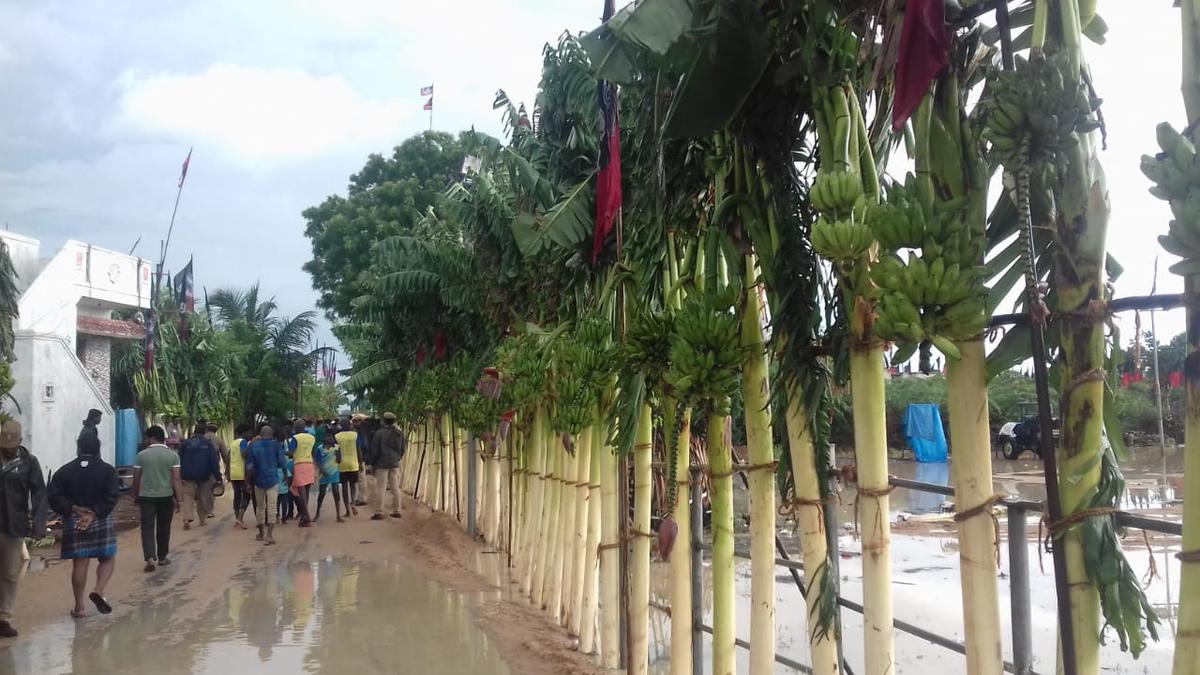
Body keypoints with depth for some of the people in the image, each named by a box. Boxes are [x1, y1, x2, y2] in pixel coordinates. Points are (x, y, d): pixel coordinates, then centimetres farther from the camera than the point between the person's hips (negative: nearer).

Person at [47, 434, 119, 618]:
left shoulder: (65, 470, 6)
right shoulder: (108, 470, -1)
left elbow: (53, 496, -4)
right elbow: (111, 497, -13)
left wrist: (73, 509, -7)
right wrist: (94, 514, -14)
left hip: (73, 522, 2)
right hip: (101, 522, -2)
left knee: (79, 563, 5)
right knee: (108, 559, 11)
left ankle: (79, 607, 9)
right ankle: (98, 590, -12)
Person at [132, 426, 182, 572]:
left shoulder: (141, 455, -3)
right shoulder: (173, 455, -4)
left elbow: (136, 479, 2)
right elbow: (176, 479, -8)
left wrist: (136, 496, 16)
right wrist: (179, 499, -5)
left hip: (146, 496, -1)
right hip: (166, 496, 1)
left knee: (147, 527, 1)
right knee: (163, 527, 14)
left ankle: (150, 558, -15)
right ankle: (162, 557, 24)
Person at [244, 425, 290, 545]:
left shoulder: (254, 446, 1)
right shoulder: (276, 445, -4)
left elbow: (249, 467, 0)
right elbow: (282, 463, -6)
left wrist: (248, 481, 7)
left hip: (258, 480, 2)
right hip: (272, 479, -2)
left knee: (260, 506, 17)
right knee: (271, 507, -5)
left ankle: (261, 533, 28)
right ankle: (269, 535, -15)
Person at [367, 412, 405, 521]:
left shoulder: (379, 433, -9)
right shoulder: (400, 433, 6)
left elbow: (374, 450, -6)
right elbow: (402, 450, 11)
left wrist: (373, 463, 3)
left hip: (382, 464, -5)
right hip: (395, 464, 5)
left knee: (380, 488, -2)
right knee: (395, 487, 11)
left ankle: (379, 512, -4)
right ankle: (397, 511, 13)